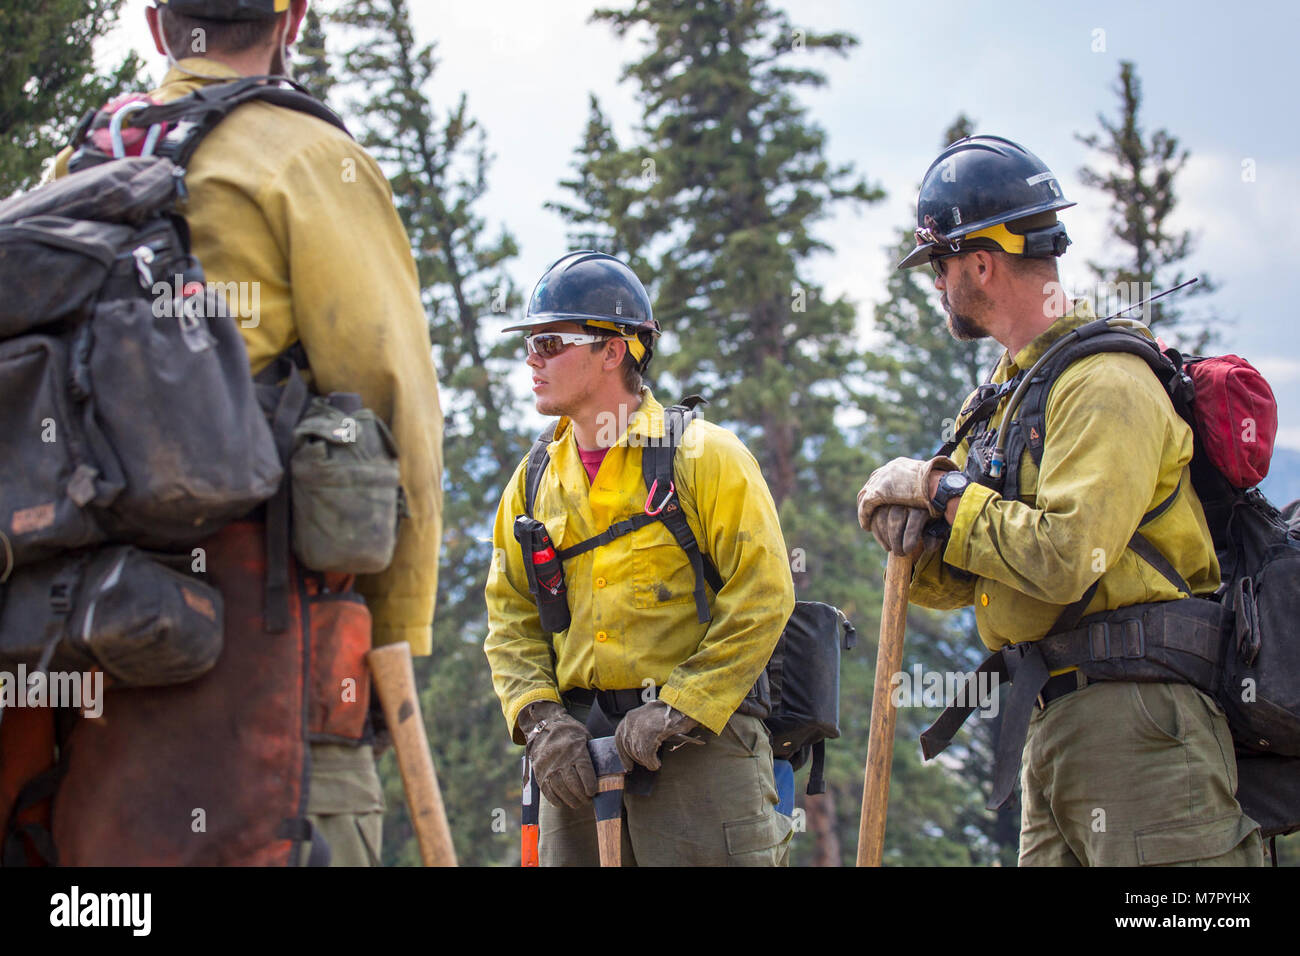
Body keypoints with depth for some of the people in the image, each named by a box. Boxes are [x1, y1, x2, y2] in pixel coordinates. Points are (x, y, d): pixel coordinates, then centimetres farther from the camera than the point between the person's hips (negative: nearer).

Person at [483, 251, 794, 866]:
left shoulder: (704, 457, -2)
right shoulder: (534, 483, 14)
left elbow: (762, 596, -7)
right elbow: (511, 619, 13)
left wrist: (677, 708, -14)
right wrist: (538, 719, -4)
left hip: (698, 740, -4)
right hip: (577, 749, 5)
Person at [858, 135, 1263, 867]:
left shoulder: (1105, 382, -11)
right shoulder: (1008, 397, 19)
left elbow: (1065, 559, -23)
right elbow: (955, 582, 20)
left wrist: (944, 492, -11)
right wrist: (914, 535, -3)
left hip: (1134, 720, -10)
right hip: (1053, 725, 10)